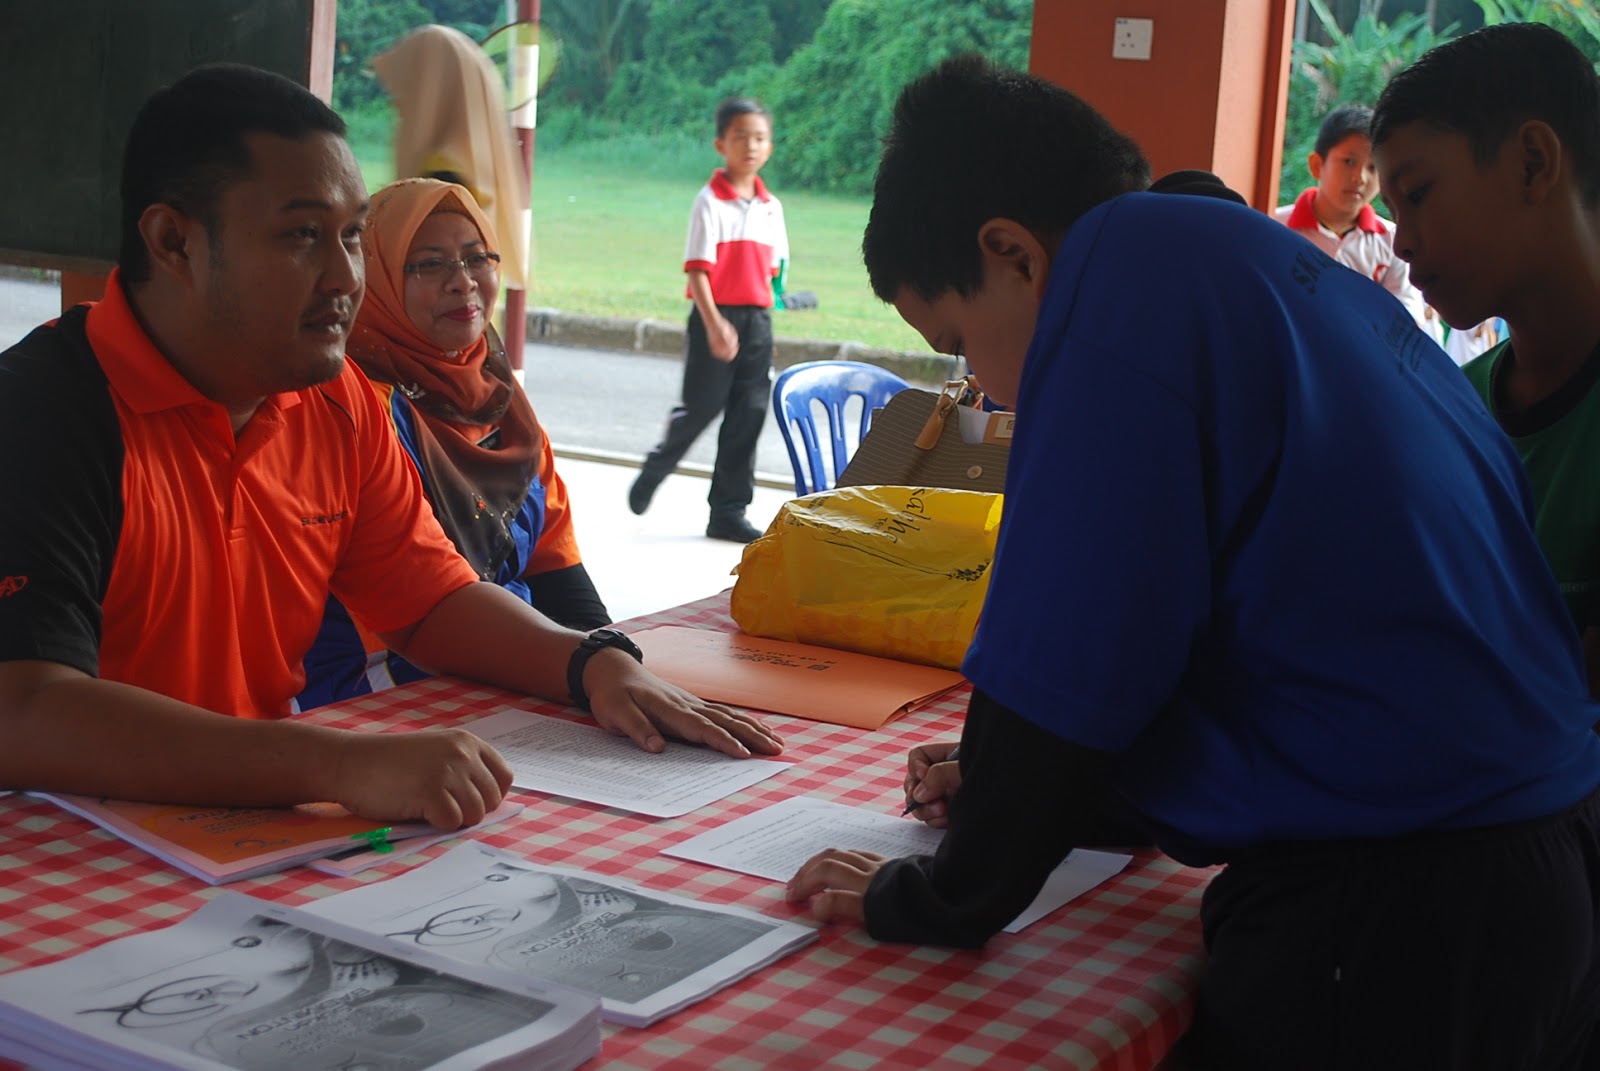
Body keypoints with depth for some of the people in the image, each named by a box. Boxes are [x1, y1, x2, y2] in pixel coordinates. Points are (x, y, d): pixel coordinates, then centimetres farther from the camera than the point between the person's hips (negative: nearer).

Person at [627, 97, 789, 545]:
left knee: (749, 413, 4)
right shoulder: (710, 202, -8)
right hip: (715, 318, -5)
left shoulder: (771, 207, 9)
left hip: (756, 320, 6)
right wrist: (714, 324, -23)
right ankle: (653, 472, 24)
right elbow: (697, 269, -13)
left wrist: (764, 323, 12)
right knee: (701, 406, -3)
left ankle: (729, 511, 11)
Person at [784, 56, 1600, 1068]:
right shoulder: (1286, 270, 14)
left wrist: (938, 897, -2)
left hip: (1385, 914, -9)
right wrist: (1020, 803, 21)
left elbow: (1064, 664, -16)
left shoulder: (1134, 267, -14)